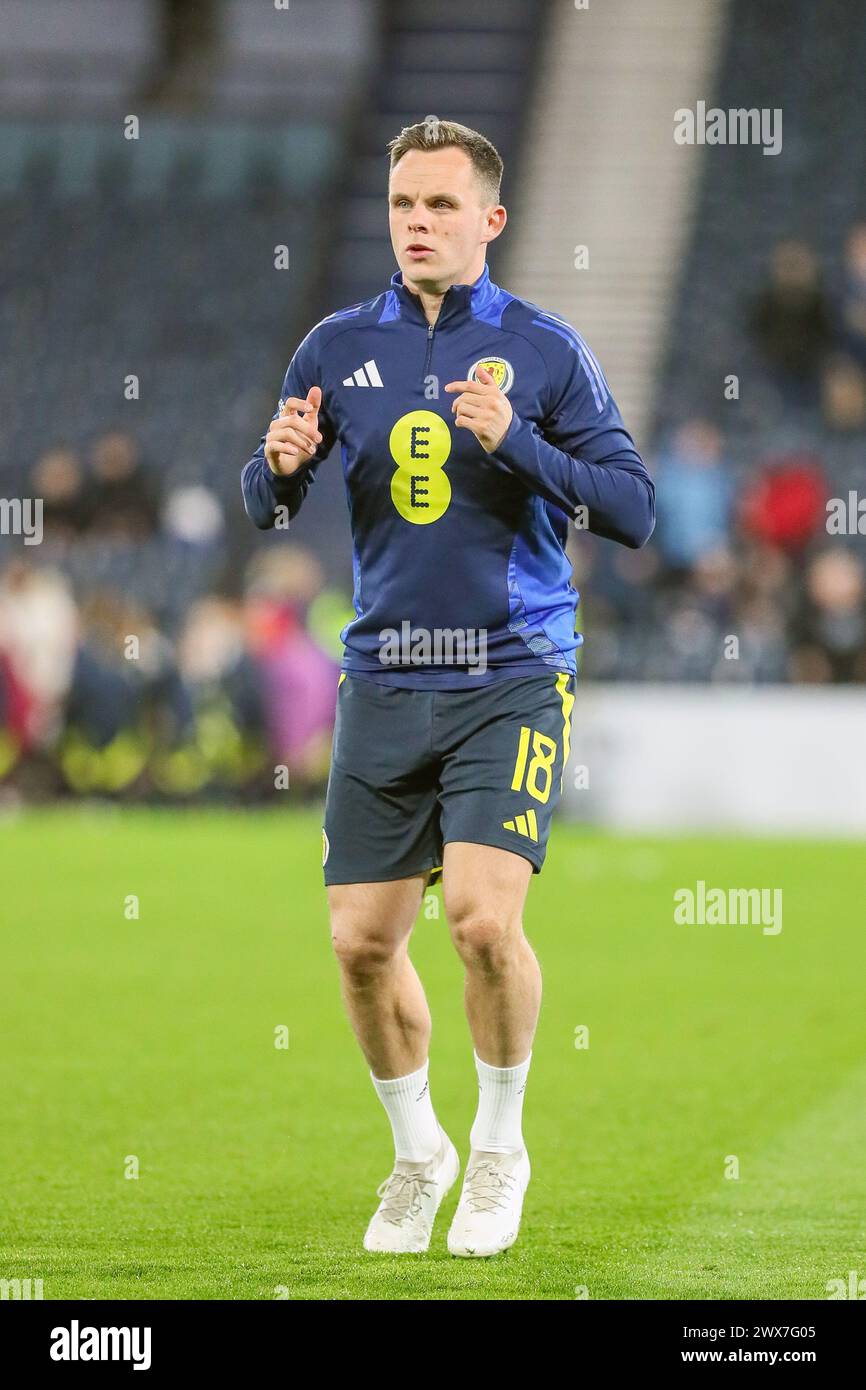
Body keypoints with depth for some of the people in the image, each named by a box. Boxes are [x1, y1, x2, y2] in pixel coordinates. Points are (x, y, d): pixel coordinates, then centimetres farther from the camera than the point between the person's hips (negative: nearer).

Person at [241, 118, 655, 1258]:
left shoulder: (545, 350, -1)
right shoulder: (339, 348, 7)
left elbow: (634, 511, -5)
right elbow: (264, 510, 13)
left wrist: (516, 442, -19)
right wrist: (282, 467, -11)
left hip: (511, 679, -3)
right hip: (385, 682, 3)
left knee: (482, 915, -19)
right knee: (362, 941, 1)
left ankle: (501, 1145, 4)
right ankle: (418, 1153, 25)